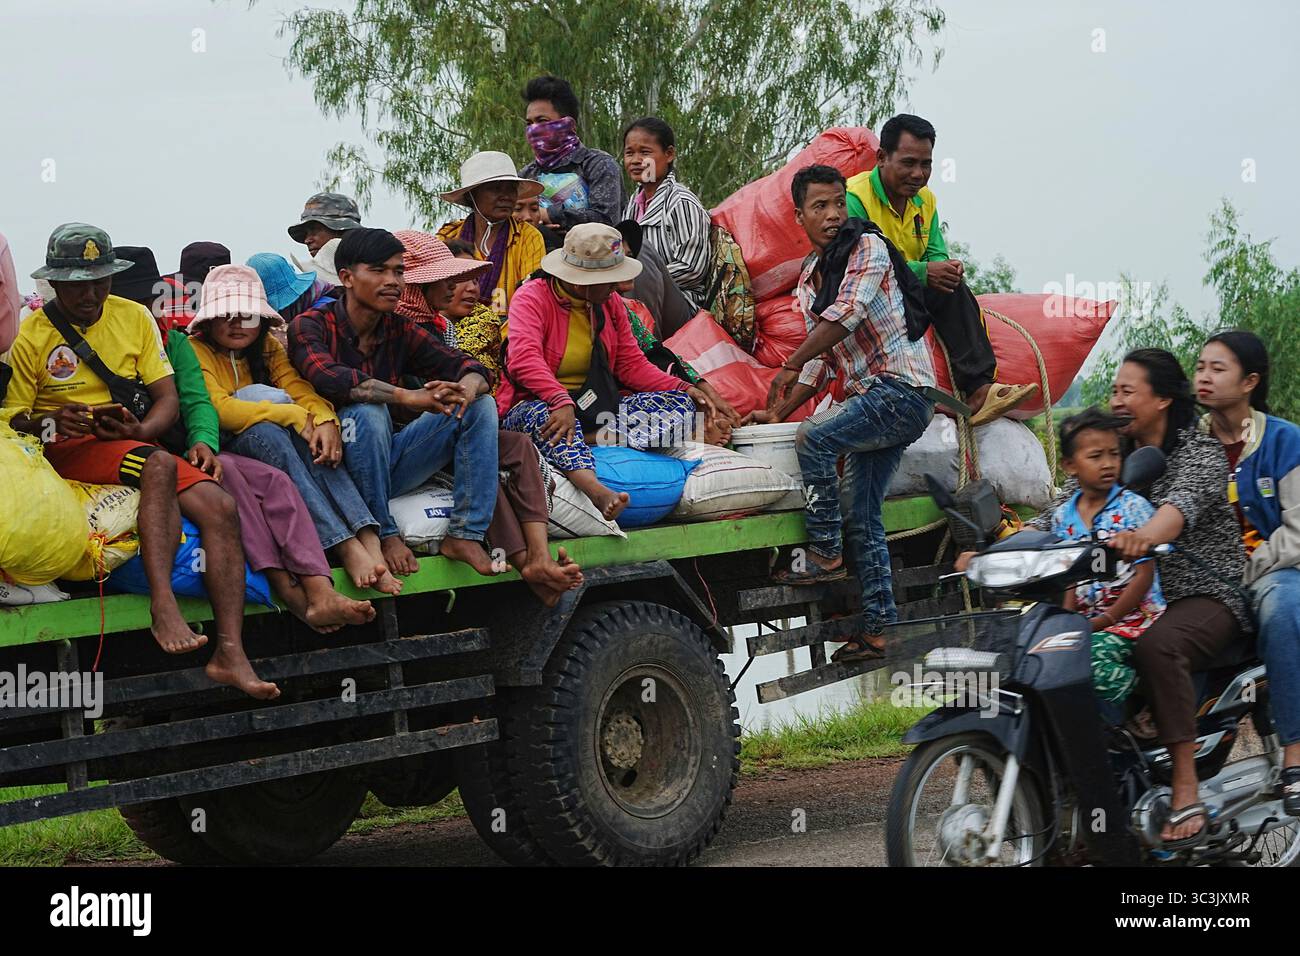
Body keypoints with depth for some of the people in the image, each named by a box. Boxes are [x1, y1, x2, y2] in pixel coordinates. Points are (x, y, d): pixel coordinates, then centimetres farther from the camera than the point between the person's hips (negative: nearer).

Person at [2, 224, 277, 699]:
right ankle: (163, 606, -44)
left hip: (138, 446, 5)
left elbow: (168, 398, 7)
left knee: (220, 506, -21)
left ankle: (230, 652, -30)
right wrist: (52, 422, -25)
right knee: (158, 465, -36)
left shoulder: (134, 317, 11)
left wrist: (140, 429, -14)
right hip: (69, 451, -5)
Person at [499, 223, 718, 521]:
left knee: (681, 405, -11)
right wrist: (562, 402, -43)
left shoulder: (610, 303, 10)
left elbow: (632, 364, 11)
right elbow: (524, 359, -28)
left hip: (594, 407, 6)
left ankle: (590, 438, -32)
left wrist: (684, 389, -5)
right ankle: (597, 491, -67)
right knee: (542, 415, -43)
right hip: (537, 403, -6)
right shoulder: (532, 297, -11)